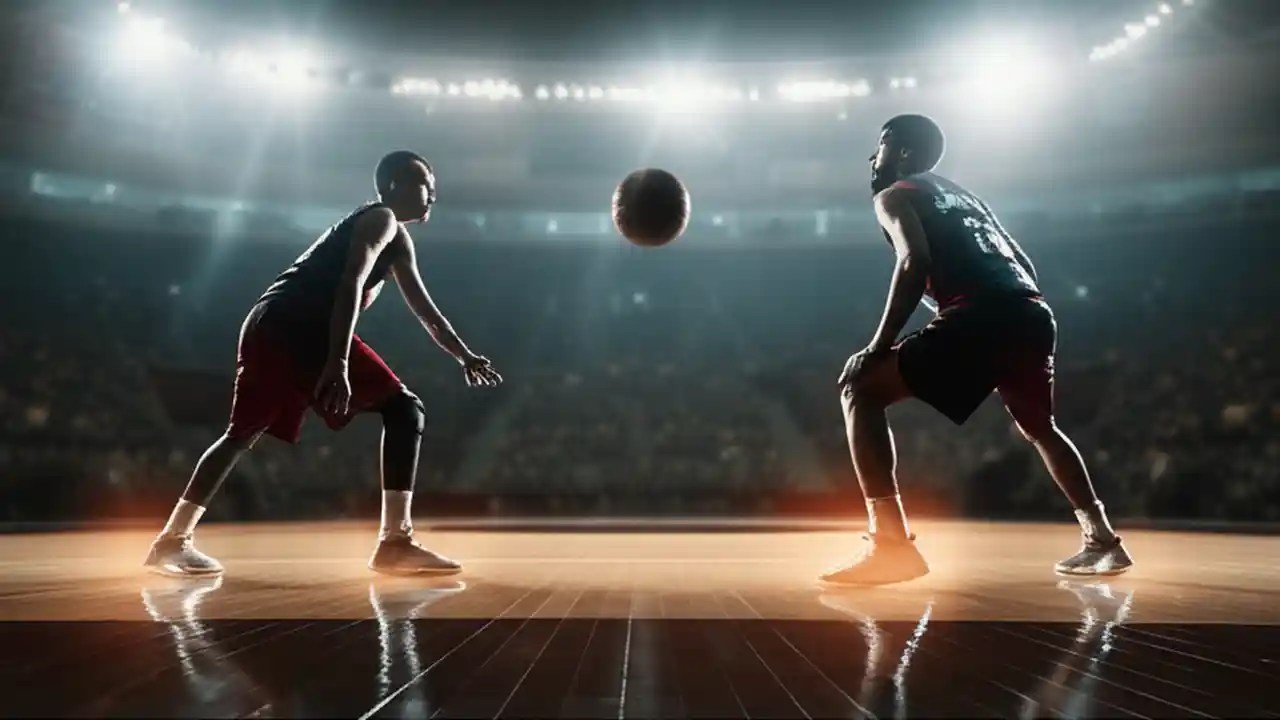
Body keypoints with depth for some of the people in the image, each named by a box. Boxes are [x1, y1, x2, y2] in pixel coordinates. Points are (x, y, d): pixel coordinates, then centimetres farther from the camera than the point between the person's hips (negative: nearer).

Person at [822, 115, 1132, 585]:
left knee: (861, 389, -1)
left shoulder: (894, 195, 12)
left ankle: (890, 544, -12)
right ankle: (1102, 541, 34)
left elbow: (915, 260, -9)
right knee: (1039, 427, 33)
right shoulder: (964, 197, 34)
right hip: (1033, 314, 8)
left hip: (981, 314, -8)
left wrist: (879, 345, -9)